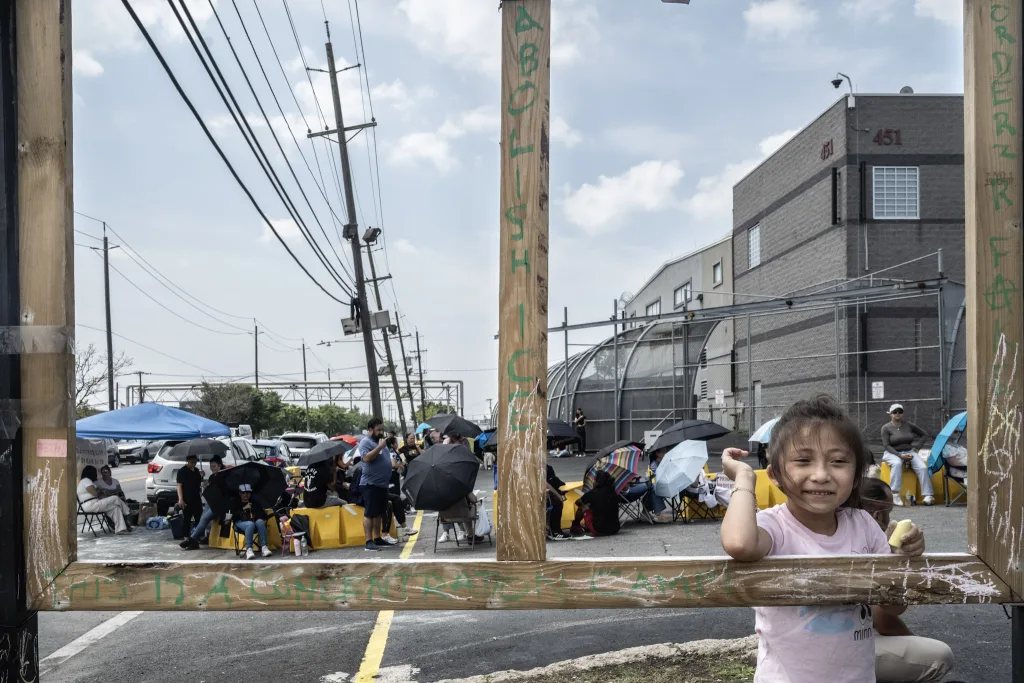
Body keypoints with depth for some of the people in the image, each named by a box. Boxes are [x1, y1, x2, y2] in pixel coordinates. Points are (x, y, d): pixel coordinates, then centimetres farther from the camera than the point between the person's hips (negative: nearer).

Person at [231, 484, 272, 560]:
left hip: (254, 521, 3)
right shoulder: (236, 503, 12)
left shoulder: (254, 503, 19)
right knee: (250, 524, -38)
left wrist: (264, 519, -12)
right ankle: (249, 549, -45)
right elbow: (233, 516, -4)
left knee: (260, 522, -34)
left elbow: (262, 513, 10)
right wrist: (243, 508, -11)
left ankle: (264, 547, -40)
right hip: (240, 523, -3)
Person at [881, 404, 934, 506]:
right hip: (893, 453, -3)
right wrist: (900, 455, -20)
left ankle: (928, 495, -26)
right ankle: (895, 495, -37)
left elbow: (924, 434, 19)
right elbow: (886, 445, -8)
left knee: (922, 467, -24)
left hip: (909, 452, 3)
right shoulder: (886, 428, 0)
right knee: (897, 463, -37)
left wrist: (917, 446, 6)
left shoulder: (908, 425, 9)